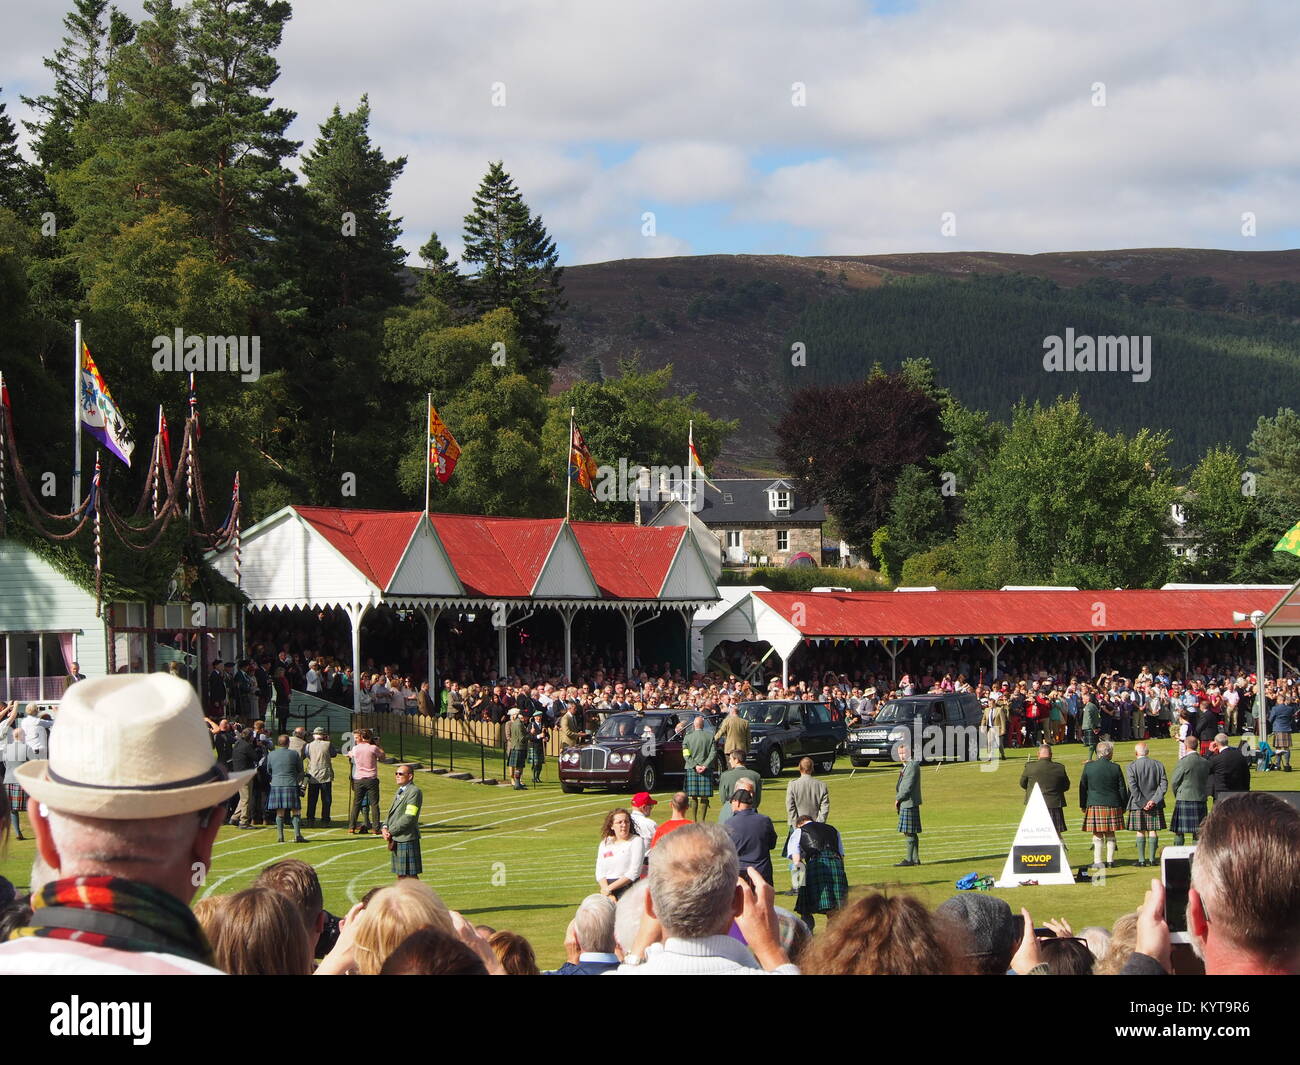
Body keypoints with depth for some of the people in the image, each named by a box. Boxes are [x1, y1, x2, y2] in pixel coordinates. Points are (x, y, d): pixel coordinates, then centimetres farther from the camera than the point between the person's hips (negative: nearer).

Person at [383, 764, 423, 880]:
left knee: (410, 876, -5)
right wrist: (385, 827, 0)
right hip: (396, 840, 9)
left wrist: (391, 832, -15)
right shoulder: (399, 791, 18)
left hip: (407, 840, -9)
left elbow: (409, 817, -19)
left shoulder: (414, 792, -13)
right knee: (400, 875, 13)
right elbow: (391, 812, 20)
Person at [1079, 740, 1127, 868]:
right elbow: (1122, 789, 1)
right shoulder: (1115, 768, -5)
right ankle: (1110, 861, 11)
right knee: (1110, 835, 9)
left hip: (1094, 805, 0)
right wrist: (1123, 806, 13)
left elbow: (1083, 787, 2)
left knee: (1097, 835, 4)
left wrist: (1083, 805, 11)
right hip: (1112, 805, 0)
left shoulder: (1088, 766, -4)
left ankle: (1097, 861, 1)